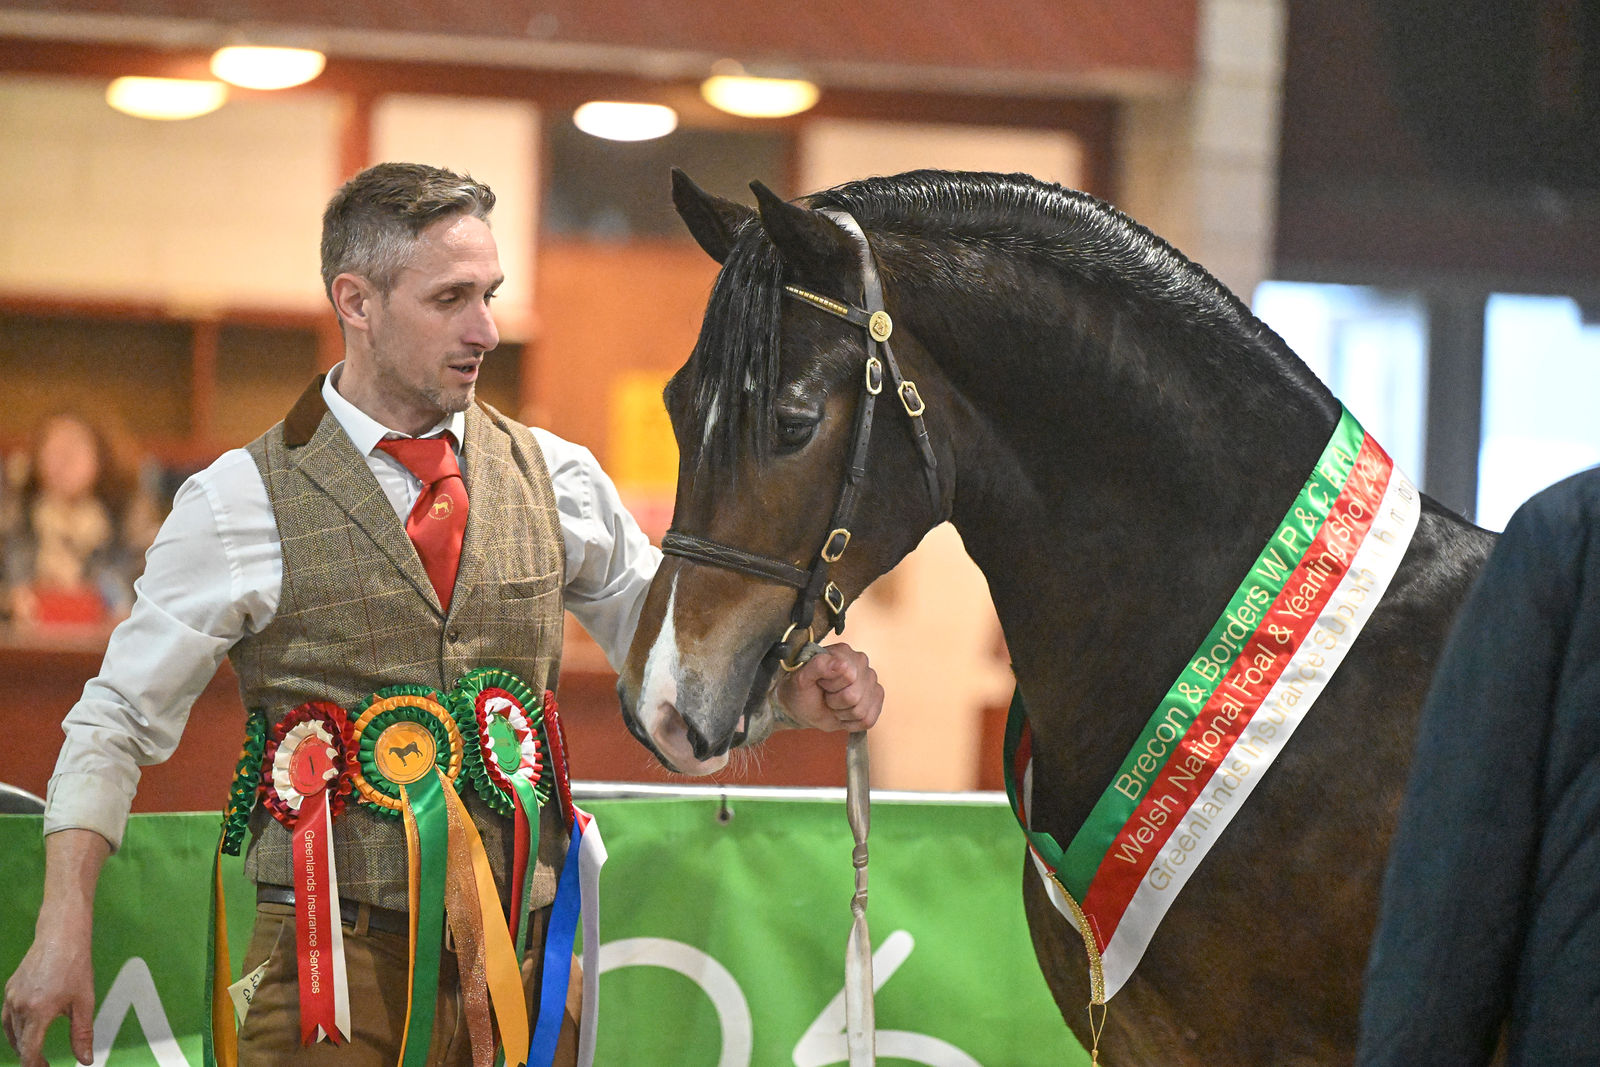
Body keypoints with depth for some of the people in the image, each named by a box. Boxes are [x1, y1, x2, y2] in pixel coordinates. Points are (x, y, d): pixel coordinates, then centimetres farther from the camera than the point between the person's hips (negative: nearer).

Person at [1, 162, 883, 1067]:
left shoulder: (557, 479, 7)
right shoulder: (243, 502, -3)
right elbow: (119, 722, 0)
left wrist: (789, 690, -5)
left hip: (524, 957, 3)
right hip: (338, 953, -3)